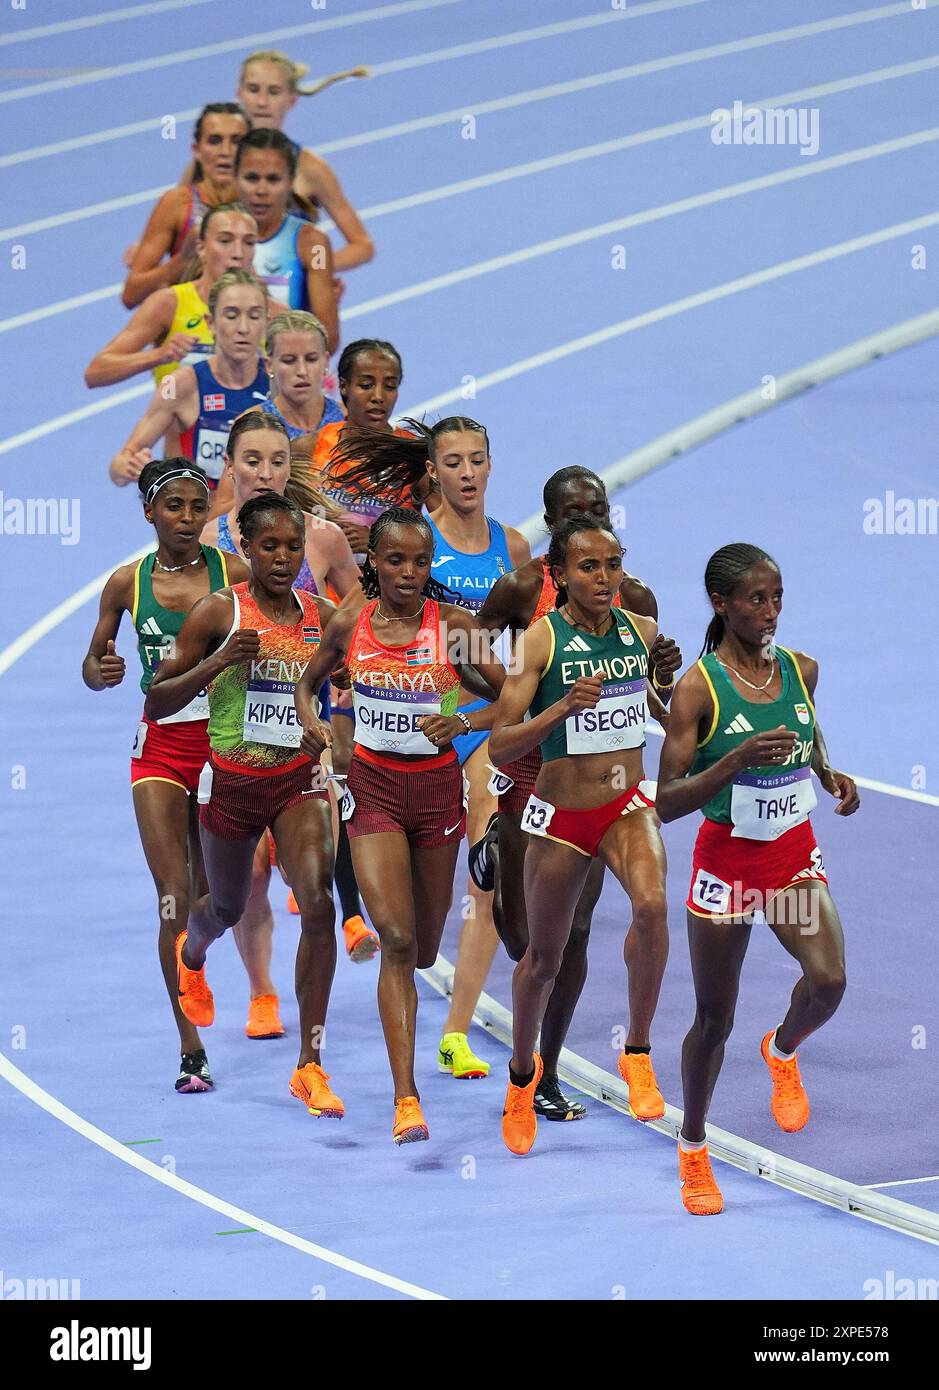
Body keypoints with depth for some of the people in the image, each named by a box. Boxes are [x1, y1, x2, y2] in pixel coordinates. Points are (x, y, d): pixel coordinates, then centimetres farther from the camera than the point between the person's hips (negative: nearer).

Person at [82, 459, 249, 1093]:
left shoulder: (234, 571, -3)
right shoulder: (128, 583, 1)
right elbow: (92, 664, 11)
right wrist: (103, 671, -12)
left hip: (224, 740, 0)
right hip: (160, 747, 0)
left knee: (211, 895, 11)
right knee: (175, 897, -10)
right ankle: (191, 1050, -9)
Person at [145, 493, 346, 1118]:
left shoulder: (322, 616, -1)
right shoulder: (219, 613, -10)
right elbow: (156, 702, -10)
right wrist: (218, 662, -25)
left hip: (300, 778, 1)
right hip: (231, 779, -1)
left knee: (319, 906, -20)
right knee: (229, 907, 20)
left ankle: (311, 1065, -14)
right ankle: (192, 953, 61)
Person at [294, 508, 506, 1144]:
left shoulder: (454, 625, -7)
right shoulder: (350, 623, -3)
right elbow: (307, 681, 13)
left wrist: (463, 723, -22)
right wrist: (312, 723, -7)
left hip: (438, 786, 1)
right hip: (373, 786, -1)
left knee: (425, 947, 14)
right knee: (397, 937, -15)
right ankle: (406, 1097, -17)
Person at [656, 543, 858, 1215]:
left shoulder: (801, 669, -1)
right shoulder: (699, 687, -16)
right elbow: (667, 801, -17)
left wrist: (829, 774, 1)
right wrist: (739, 759, -29)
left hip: (796, 854, 3)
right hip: (727, 860, -3)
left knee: (829, 980, -19)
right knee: (715, 1018, 6)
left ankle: (783, 1052, 16)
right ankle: (693, 1148, 28)